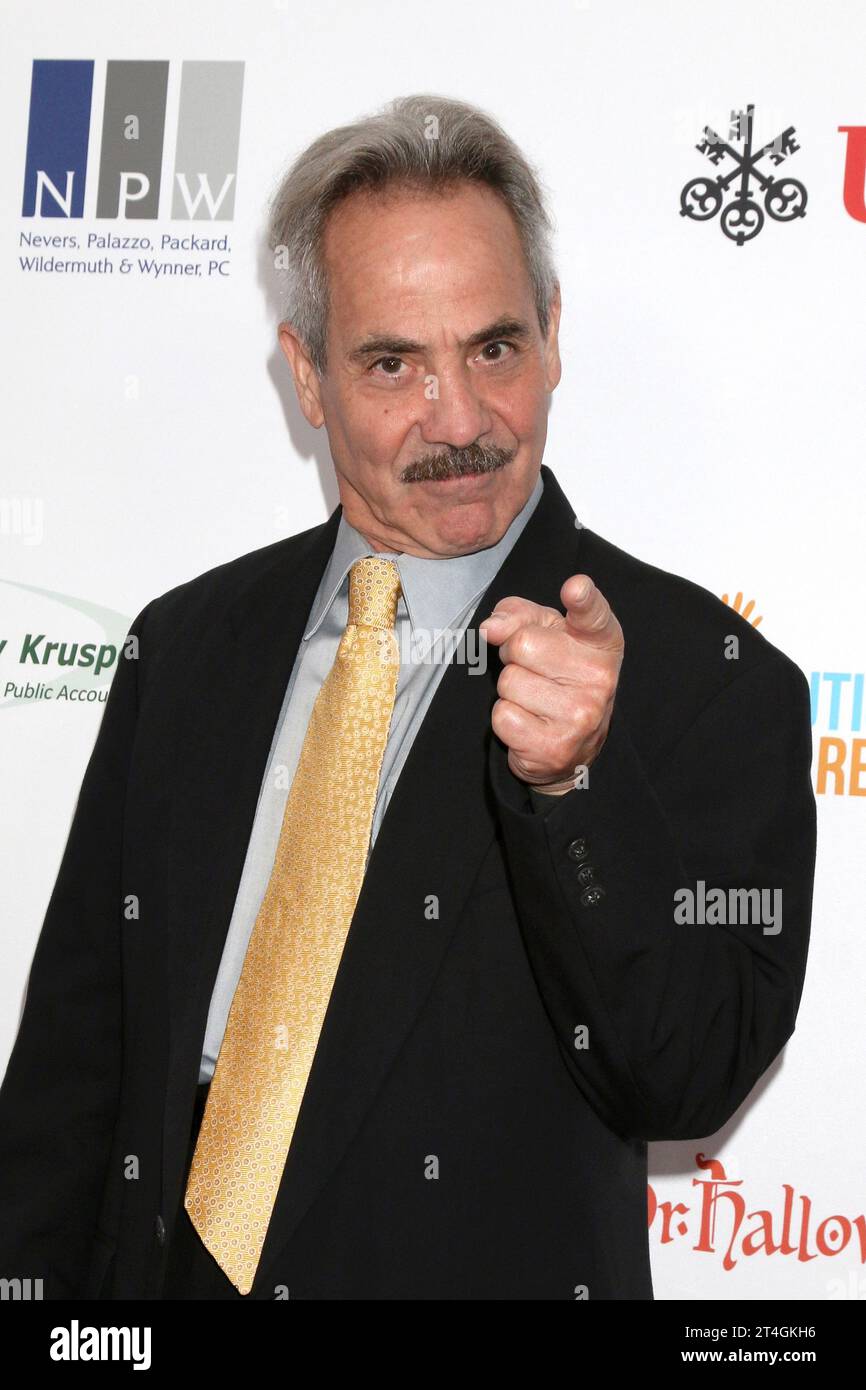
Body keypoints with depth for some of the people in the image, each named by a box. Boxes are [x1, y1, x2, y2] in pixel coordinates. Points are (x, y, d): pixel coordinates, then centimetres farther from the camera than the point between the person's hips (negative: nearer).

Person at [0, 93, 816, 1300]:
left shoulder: (707, 678, -11)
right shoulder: (186, 645, 1)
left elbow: (694, 1083, -19)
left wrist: (576, 782, -31)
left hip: (486, 1266, -3)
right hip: (163, 1263, 4)